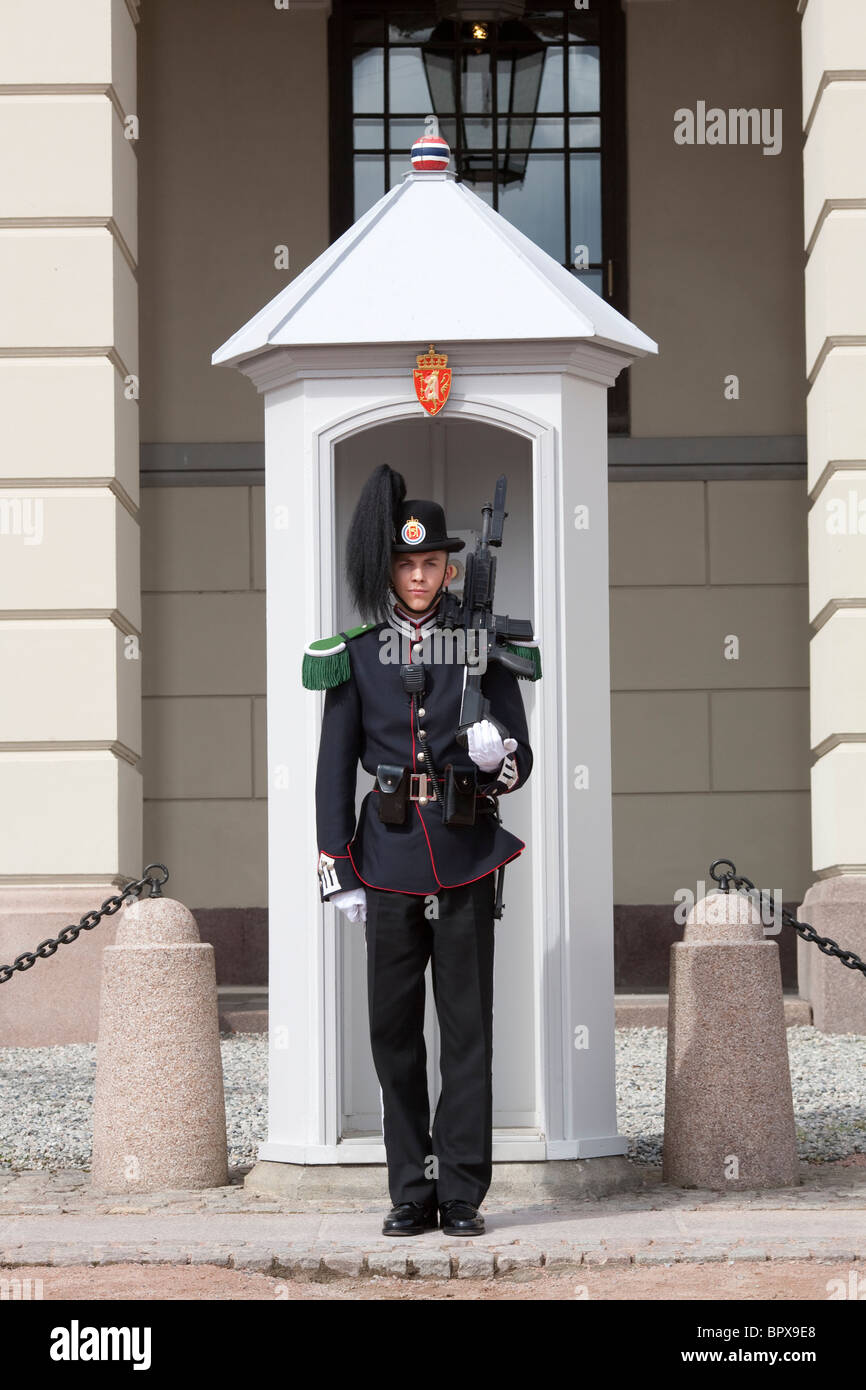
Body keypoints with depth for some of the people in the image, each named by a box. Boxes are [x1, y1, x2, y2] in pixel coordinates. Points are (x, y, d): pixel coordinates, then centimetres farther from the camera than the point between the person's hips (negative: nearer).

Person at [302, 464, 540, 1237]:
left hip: (465, 856, -1)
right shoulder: (355, 655, 4)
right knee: (394, 1026, 3)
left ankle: (463, 1194, 5)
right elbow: (334, 767, 5)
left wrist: (498, 755, -20)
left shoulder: (483, 649, 3)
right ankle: (412, 1194, 11)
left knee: (467, 1021, 0)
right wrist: (339, 874, 0)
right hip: (389, 855, 1)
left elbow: (521, 765, 5)